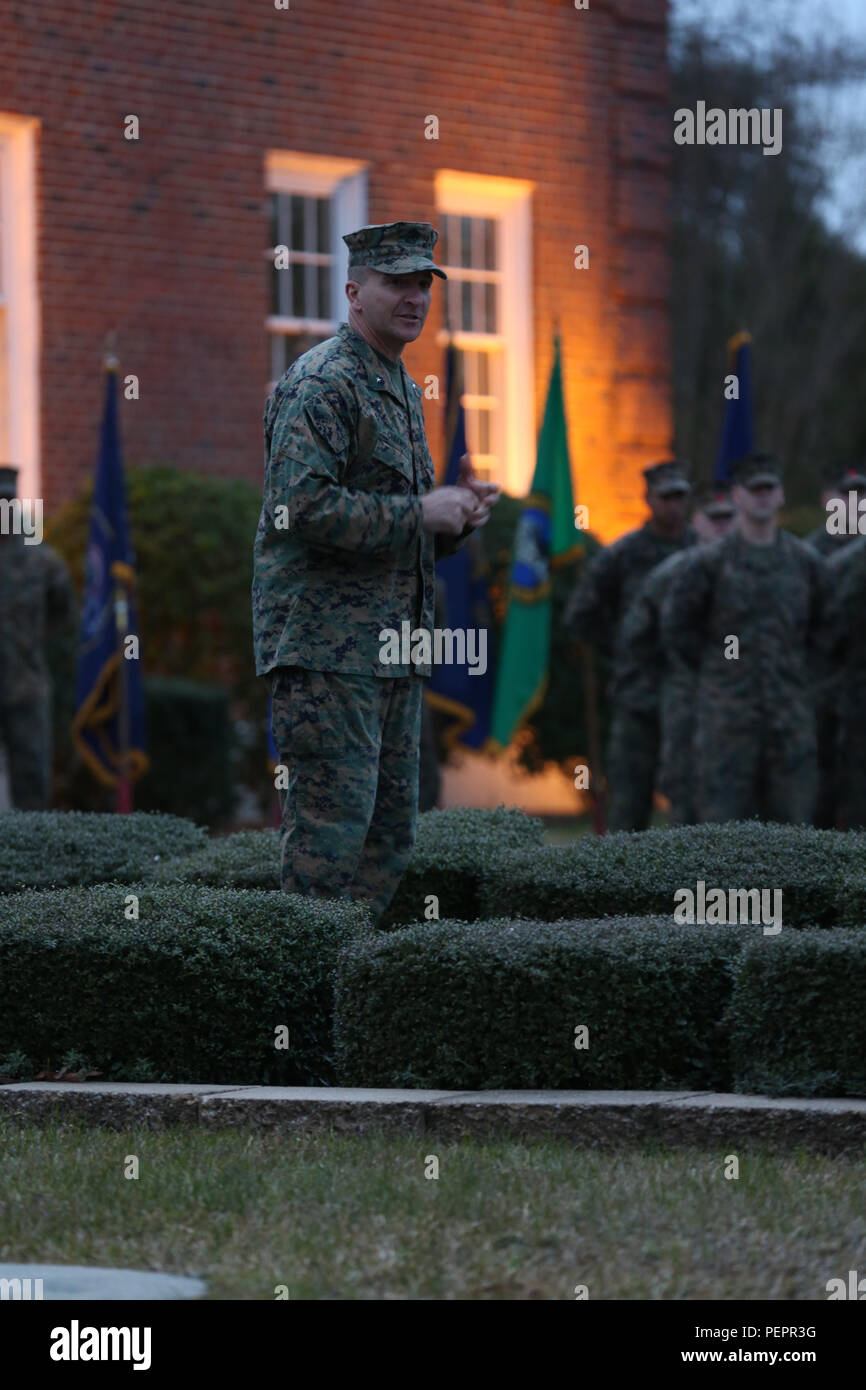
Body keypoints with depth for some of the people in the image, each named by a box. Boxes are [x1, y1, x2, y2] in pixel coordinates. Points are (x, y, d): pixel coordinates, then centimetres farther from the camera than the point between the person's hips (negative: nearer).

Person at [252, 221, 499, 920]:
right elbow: (301, 506, -23)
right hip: (325, 645, -10)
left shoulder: (402, 390, 21)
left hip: (393, 651, 10)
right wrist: (420, 512, -17)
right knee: (332, 820, -11)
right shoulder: (321, 383, -10)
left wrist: (458, 511, 7)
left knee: (392, 828, 9)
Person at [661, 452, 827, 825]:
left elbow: (823, 626, 21)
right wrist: (711, 673, 6)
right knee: (722, 821, -4)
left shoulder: (806, 561, 8)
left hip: (792, 713, 3)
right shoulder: (711, 563, -1)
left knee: (792, 818, 2)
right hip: (727, 716, -3)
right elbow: (675, 626, 6)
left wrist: (799, 669, 12)